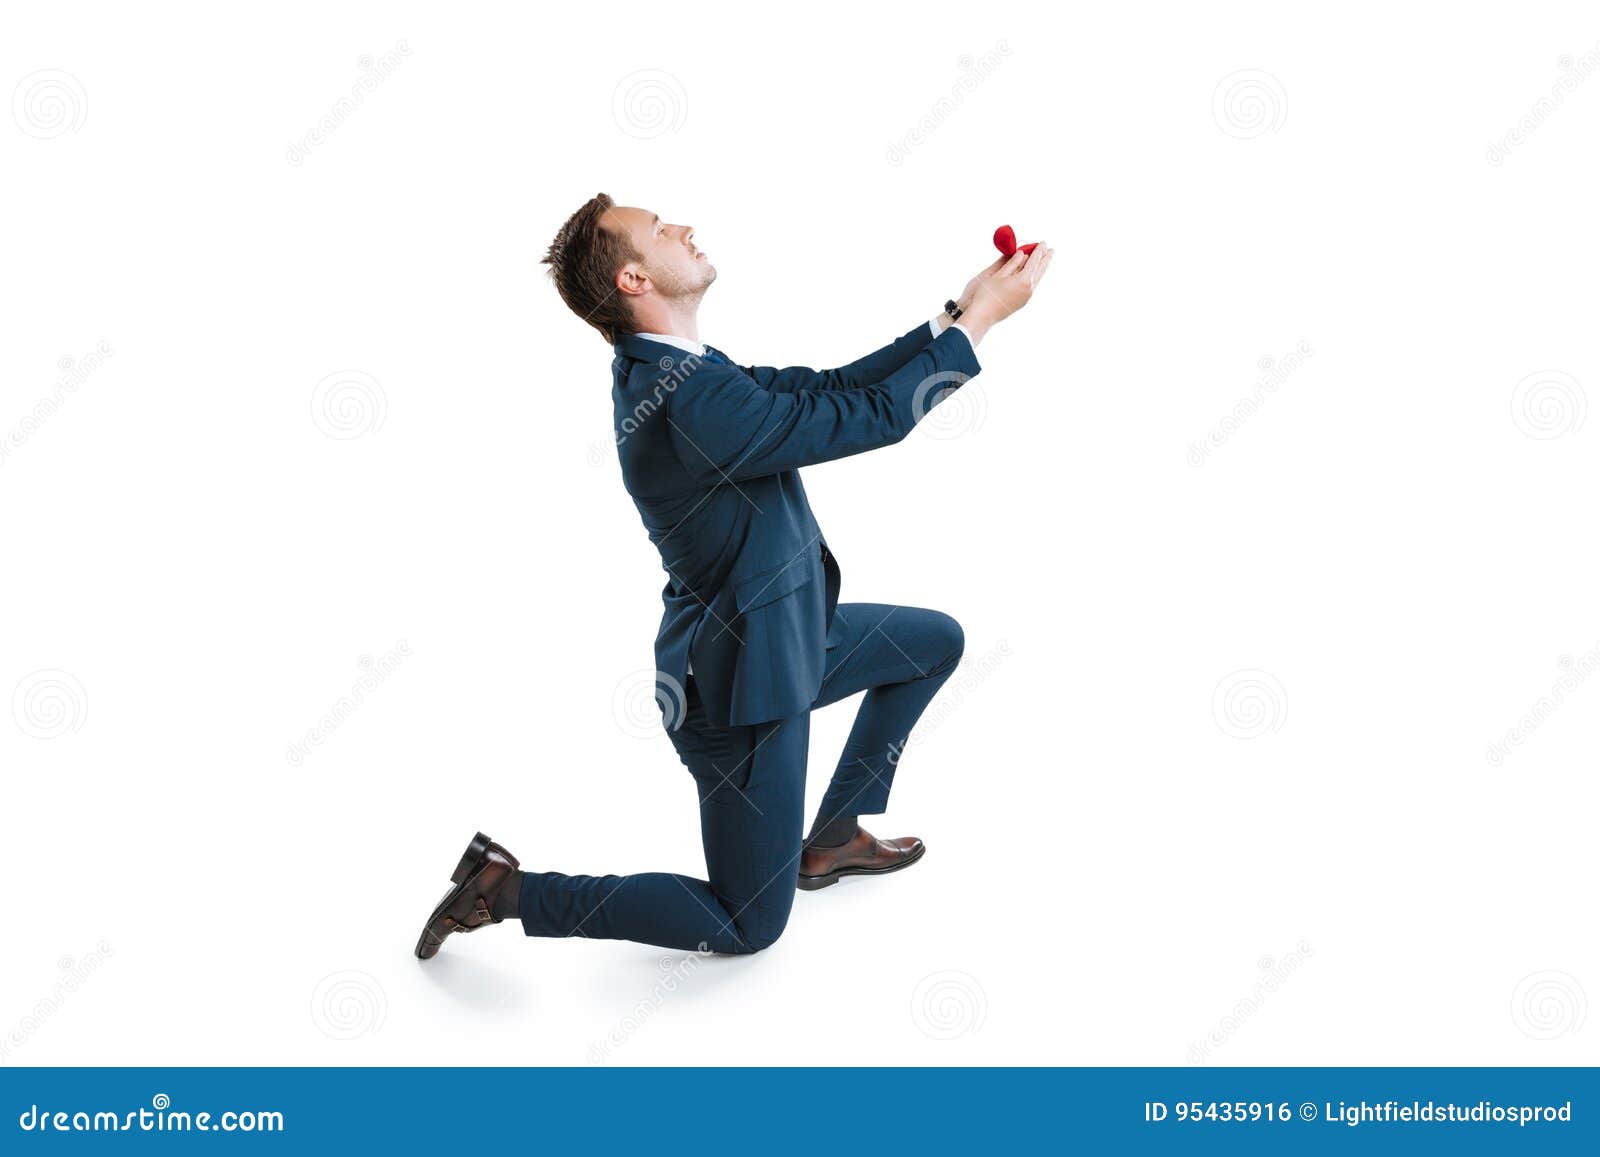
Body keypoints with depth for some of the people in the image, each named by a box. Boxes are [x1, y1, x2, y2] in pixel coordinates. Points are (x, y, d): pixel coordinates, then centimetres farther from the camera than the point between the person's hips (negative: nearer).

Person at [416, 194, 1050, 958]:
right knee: (749, 927, 5)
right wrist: (980, 317, -14)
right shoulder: (692, 400, -31)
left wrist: (957, 315, -2)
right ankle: (508, 889, 9)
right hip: (743, 685, -10)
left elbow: (831, 389, 2)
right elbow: (876, 416, -24)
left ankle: (832, 838, 28)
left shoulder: (669, 372, 1)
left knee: (936, 641, 23)